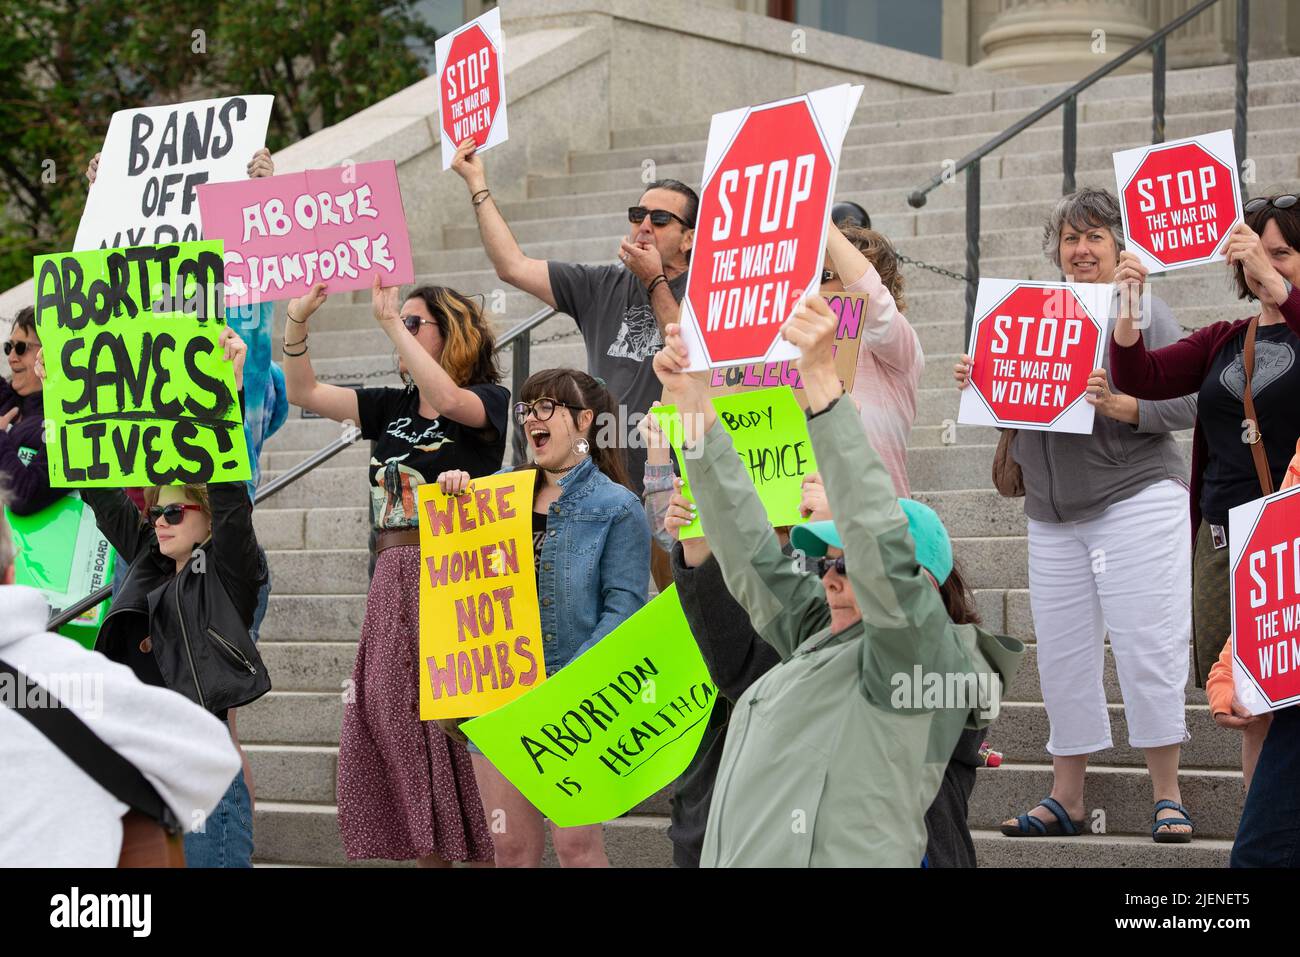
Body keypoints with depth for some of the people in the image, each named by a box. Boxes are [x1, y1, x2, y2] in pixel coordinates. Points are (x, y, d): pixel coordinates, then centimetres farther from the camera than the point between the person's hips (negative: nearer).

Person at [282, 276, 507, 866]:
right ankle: (427, 853, 7)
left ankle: (481, 851, -2)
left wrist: (391, 322, -20)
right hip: (395, 579, 6)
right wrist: (298, 320, 0)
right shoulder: (394, 407, 16)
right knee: (392, 726, 1)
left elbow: (447, 399, -22)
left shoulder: (489, 400, 0)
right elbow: (304, 392, 13)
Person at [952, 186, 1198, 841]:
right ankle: (1065, 800, 14)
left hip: (1134, 499, -5)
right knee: (1062, 657, 7)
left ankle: (1167, 798, -1)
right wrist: (978, 383, 0)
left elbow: (1189, 402, -7)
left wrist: (1123, 407, -22)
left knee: (1146, 646, -8)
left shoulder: (1143, 310, -1)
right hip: (1053, 514, 5)